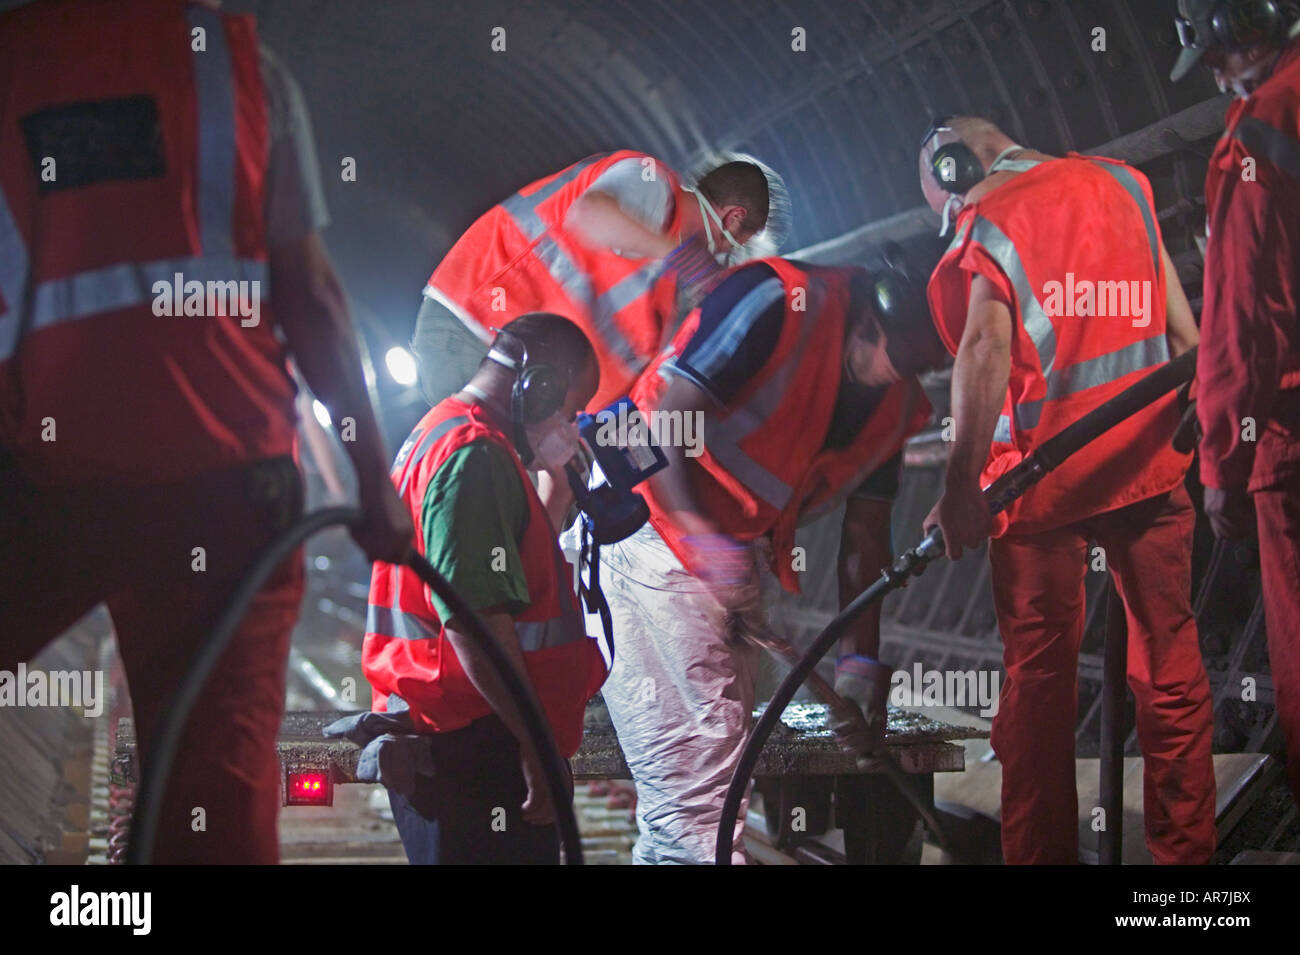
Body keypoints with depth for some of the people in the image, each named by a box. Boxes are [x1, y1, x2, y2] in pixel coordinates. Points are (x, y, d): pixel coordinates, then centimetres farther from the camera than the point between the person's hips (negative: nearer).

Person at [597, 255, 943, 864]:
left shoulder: (897, 404, 5)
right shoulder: (779, 301, -18)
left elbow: (865, 534, 8)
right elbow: (664, 417, -19)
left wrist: (860, 662, 1)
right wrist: (695, 529, -28)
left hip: (736, 557, 8)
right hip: (646, 523, -8)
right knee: (693, 749, -17)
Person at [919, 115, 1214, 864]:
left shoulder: (987, 220, -5)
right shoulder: (1121, 186, 11)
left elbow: (988, 345, -18)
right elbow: (1182, 329, 11)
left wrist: (962, 485, -20)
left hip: (1041, 473, -4)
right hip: (1150, 462, 4)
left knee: (1040, 671, 4)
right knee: (1169, 664, 8)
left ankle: (1042, 852, 7)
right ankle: (1186, 847, 10)